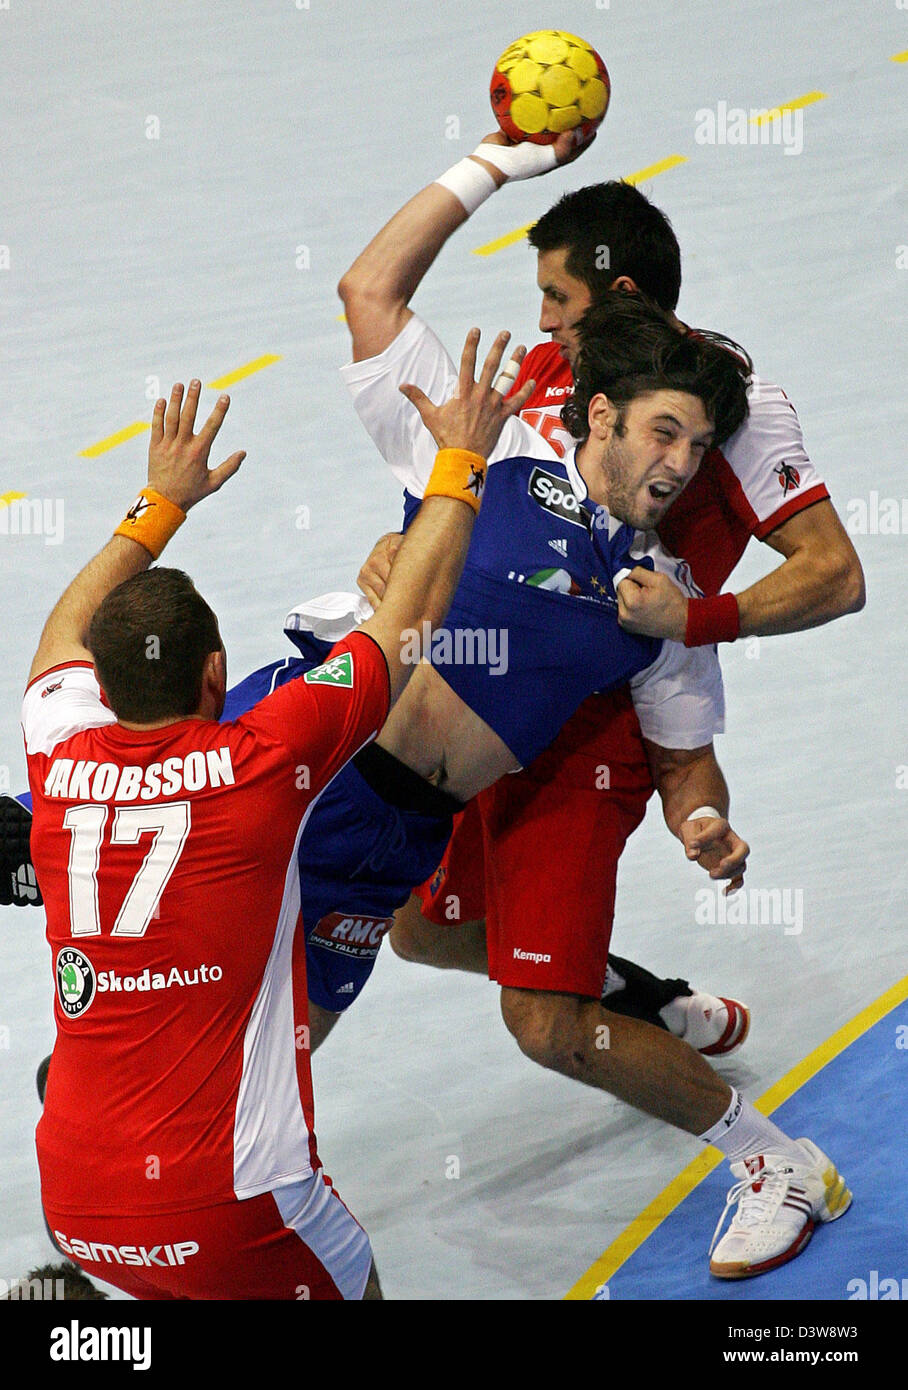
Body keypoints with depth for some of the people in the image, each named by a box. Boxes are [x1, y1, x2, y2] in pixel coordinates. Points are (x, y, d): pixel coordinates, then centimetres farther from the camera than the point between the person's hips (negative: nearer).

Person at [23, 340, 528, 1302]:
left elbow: (68, 626, 25)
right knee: (350, 1287, 22)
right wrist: (460, 464, 15)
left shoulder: (62, 762, 1)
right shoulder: (262, 763, -10)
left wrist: (162, 502, 35)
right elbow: (413, 610, 2)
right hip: (227, 1214, -5)